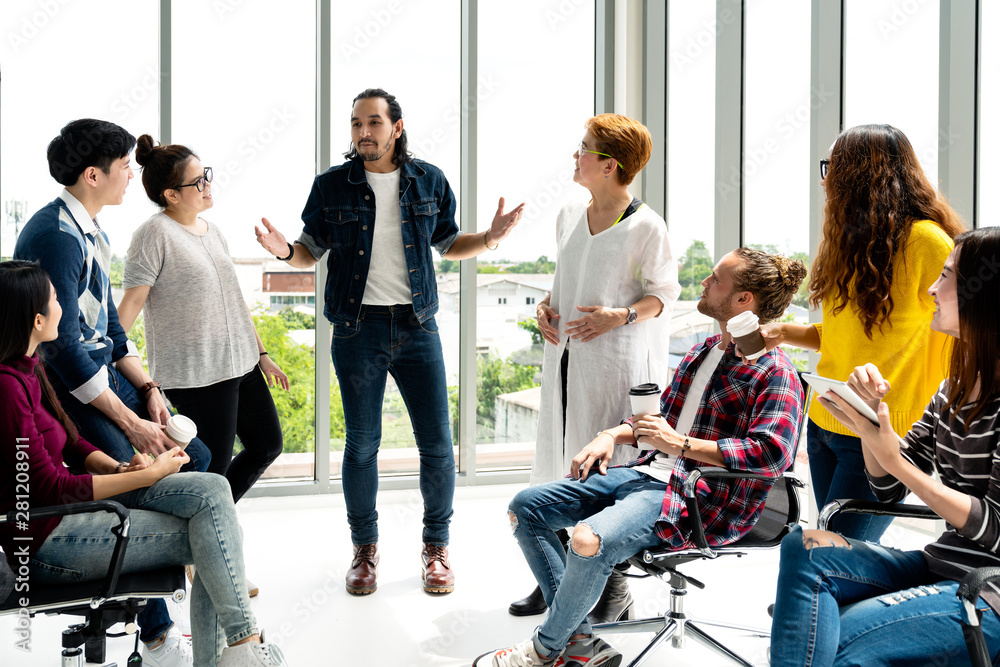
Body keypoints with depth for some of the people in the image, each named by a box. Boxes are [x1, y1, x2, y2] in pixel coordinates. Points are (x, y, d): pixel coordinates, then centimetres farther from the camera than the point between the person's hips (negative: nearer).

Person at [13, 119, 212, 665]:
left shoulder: (89, 230, 12)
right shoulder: (56, 236, -20)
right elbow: (63, 348, -24)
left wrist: (147, 389, 5)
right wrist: (131, 424, -21)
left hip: (104, 374, 10)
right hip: (66, 390, -10)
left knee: (194, 457, 7)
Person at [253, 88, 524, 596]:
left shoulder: (429, 182, 4)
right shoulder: (331, 185, 1)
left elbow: (448, 244, 13)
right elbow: (312, 250, 7)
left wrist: (490, 237, -4)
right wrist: (285, 251, -14)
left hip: (416, 327, 1)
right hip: (357, 330, -1)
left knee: (437, 444, 2)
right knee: (361, 445, 7)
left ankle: (436, 546, 22)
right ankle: (364, 549, 25)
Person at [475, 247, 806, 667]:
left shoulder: (774, 372, -8)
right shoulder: (701, 353, 19)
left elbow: (773, 452, -23)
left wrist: (681, 444, -18)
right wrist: (615, 435, 9)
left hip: (696, 496, -9)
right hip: (647, 473, 10)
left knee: (589, 540, -35)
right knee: (525, 507, 1)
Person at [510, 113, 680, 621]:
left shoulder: (645, 226, -9)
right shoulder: (568, 217, 11)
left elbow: (664, 292, -3)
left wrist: (621, 317, -19)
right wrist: (546, 307, 3)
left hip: (615, 361, -6)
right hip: (565, 357, 7)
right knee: (559, 462, 10)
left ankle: (613, 590, 12)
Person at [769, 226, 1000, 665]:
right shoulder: (953, 391, 11)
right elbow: (888, 490, 12)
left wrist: (893, 458, -21)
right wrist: (872, 417, -5)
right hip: (940, 565, 7)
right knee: (806, 546, -16)